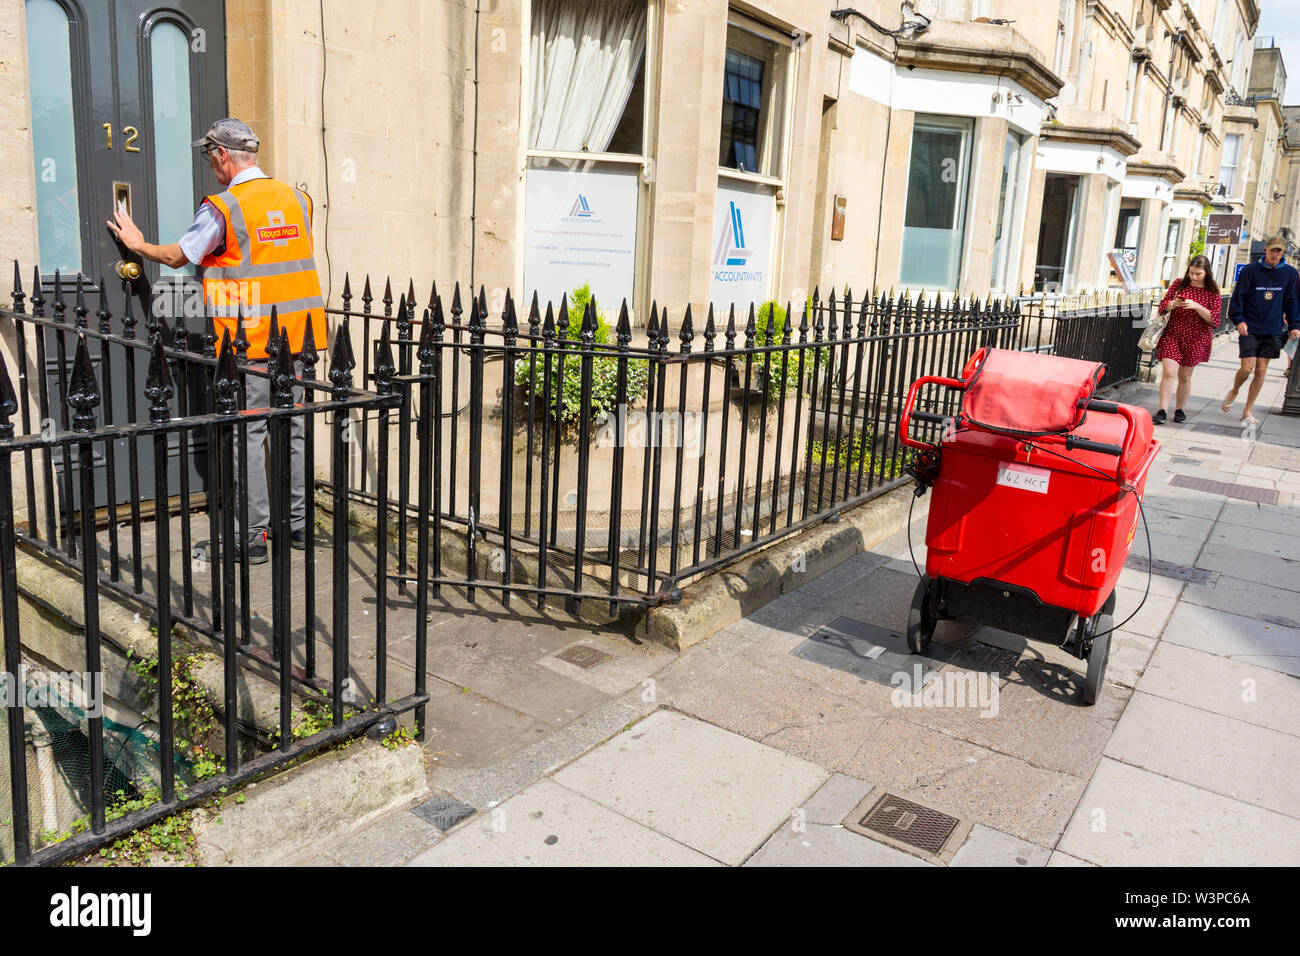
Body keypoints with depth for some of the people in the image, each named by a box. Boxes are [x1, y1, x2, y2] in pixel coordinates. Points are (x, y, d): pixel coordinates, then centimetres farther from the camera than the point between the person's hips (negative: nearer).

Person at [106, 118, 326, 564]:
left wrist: (137, 244, 22)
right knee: (294, 427, 12)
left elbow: (177, 256, 3)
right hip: (295, 337, 6)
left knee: (248, 434, 0)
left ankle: (254, 535, 4)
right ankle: (300, 524, 19)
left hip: (249, 341, -5)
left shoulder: (221, 208, -8)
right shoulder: (298, 199, 8)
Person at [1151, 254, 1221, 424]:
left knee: (1185, 376, 9)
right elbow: (1163, 306, 7)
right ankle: (1162, 412, -11)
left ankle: (1180, 410, 23)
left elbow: (1214, 319, -7)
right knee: (1168, 372, -11)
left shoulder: (1212, 292, 0)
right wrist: (1173, 304, -16)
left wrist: (1197, 306, -21)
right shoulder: (1179, 284, 4)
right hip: (1172, 335, 0)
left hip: (1195, 339, 0)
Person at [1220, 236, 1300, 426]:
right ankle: (1233, 392, 22)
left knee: (1261, 370, 3)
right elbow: (1238, 296, -1)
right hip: (1250, 329, -2)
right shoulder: (1250, 270, -2)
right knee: (1247, 367, -10)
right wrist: (1239, 320, -12)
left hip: (1273, 331, 2)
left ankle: (1248, 411, 12)